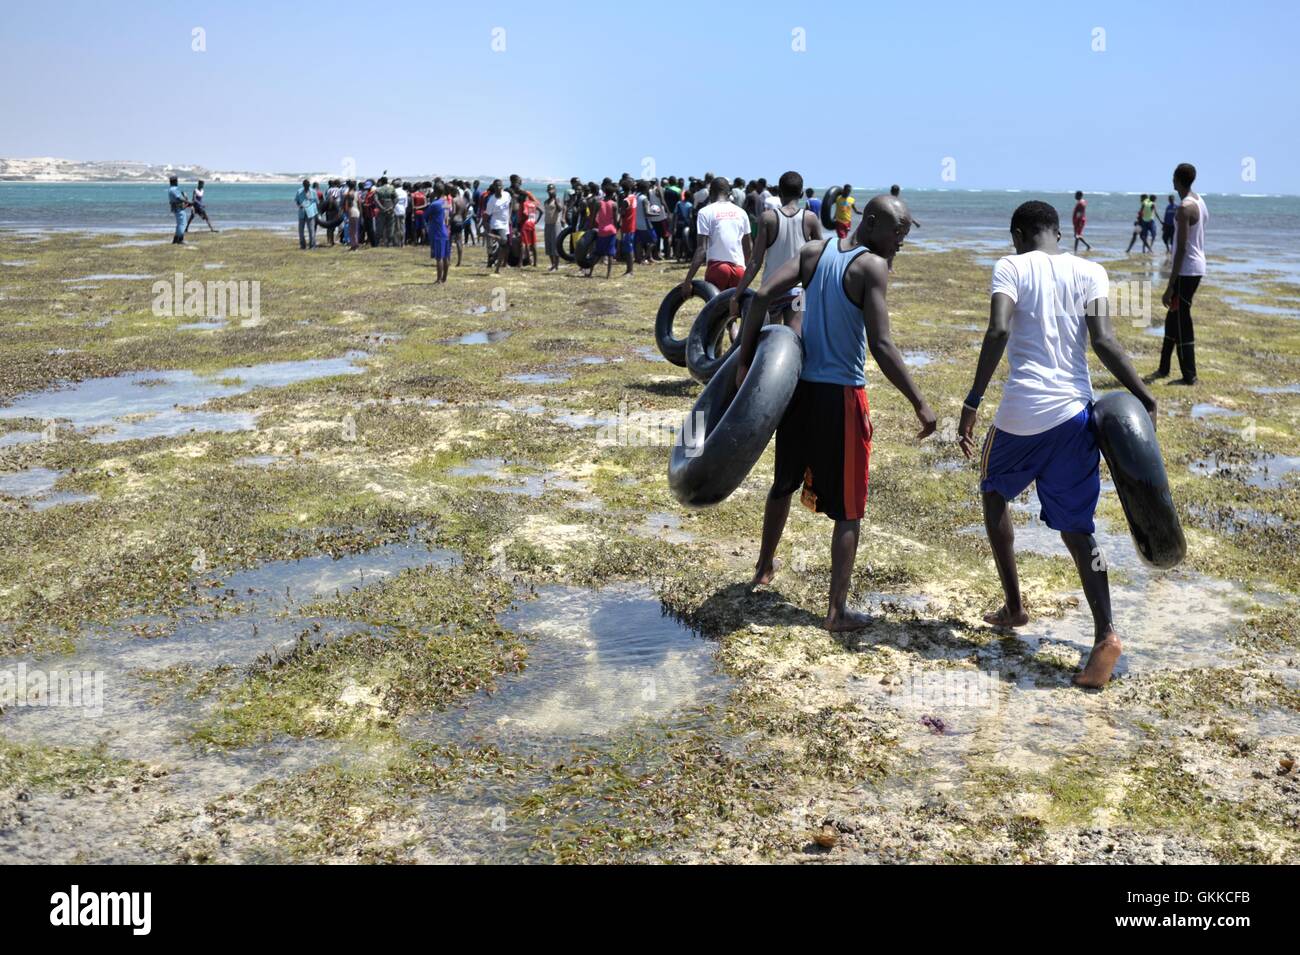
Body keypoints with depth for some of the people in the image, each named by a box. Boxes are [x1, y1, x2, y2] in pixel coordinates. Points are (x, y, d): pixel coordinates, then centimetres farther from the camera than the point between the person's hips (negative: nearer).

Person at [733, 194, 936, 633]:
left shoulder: (814, 251, 4)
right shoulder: (872, 267, -13)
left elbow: (762, 296, -5)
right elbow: (881, 346, -21)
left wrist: (744, 359, 0)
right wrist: (919, 404, -18)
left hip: (799, 387, 6)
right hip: (841, 397, -6)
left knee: (784, 482, 26)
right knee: (848, 510, 5)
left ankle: (764, 567, 43)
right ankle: (837, 610, 5)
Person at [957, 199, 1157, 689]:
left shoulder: (1011, 266, 2)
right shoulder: (1090, 272, 9)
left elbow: (998, 331, -15)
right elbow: (1103, 340, -5)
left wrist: (972, 402, -15)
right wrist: (1145, 398, -3)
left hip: (1021, 413, -2)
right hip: (1075, 413, 3)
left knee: (995, 492, 25)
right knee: (1076, 528, 9)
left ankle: (1013, 605, 27)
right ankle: (1105, 633, -9)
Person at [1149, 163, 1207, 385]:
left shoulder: (1185, 208, -20)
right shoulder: (1198, 201, 9)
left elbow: (1181, 249, -23)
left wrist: (1170, 287, -21)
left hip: (1186, 271, -10)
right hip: (1196, 268, 10)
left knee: (1181, 322, -3)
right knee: (1173, 318, 18)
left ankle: (1189, 376, 2)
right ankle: (1164, 368, 28)